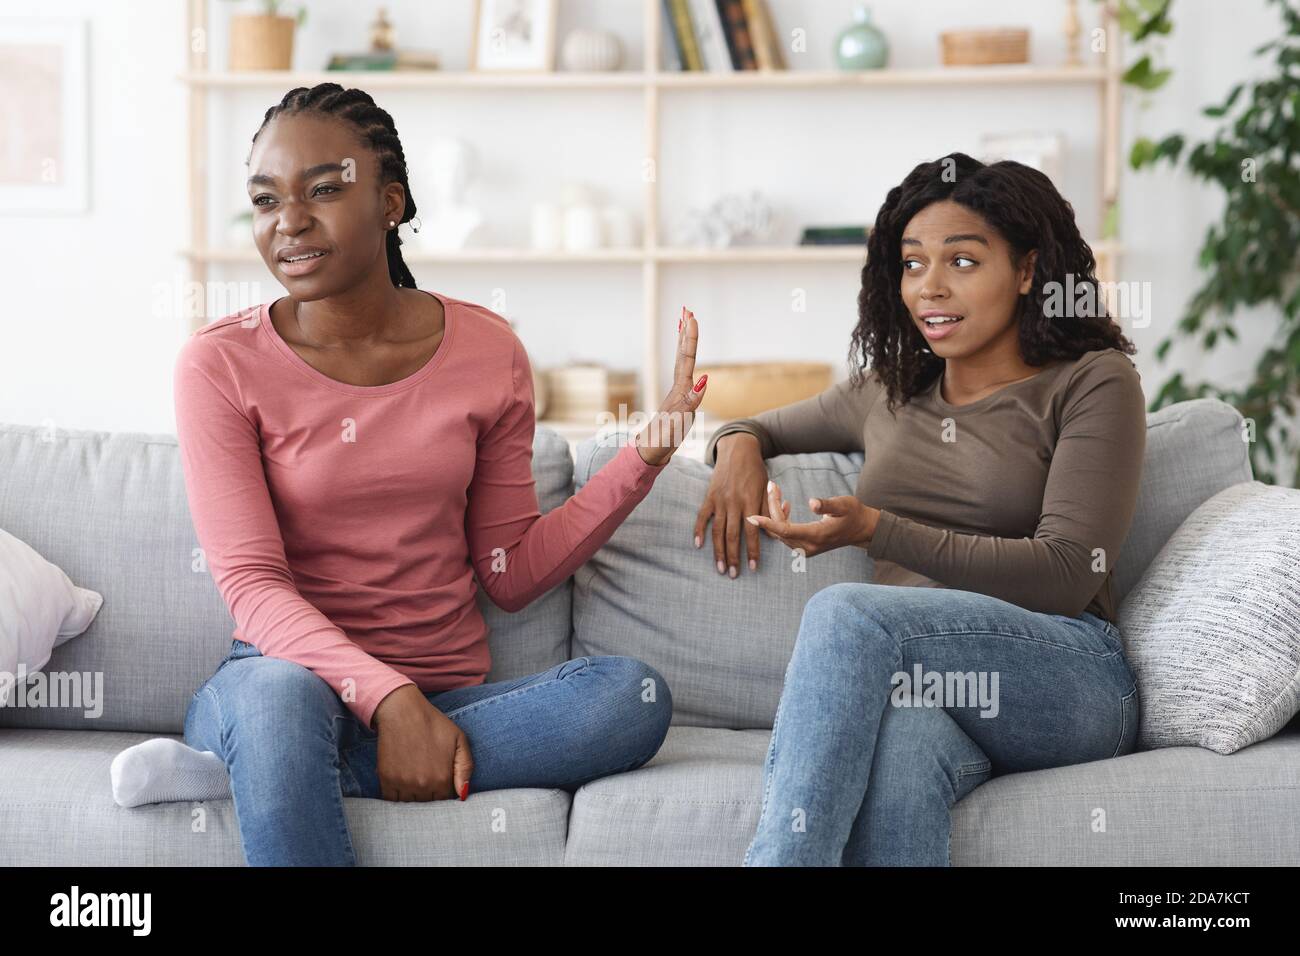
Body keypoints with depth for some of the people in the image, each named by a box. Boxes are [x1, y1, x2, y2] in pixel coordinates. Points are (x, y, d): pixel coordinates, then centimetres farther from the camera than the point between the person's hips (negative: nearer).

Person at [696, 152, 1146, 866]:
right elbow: (762, 427, 41)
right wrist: (738, 443, 14)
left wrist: (876, 531, -13)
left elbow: (1067, 576, -6)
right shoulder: (886, 393, 22)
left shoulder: (1094, 383, 6)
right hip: (904, 681, 3)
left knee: (845, 612, -33)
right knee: (897, 752, -38)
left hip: (1068, 681, -3)